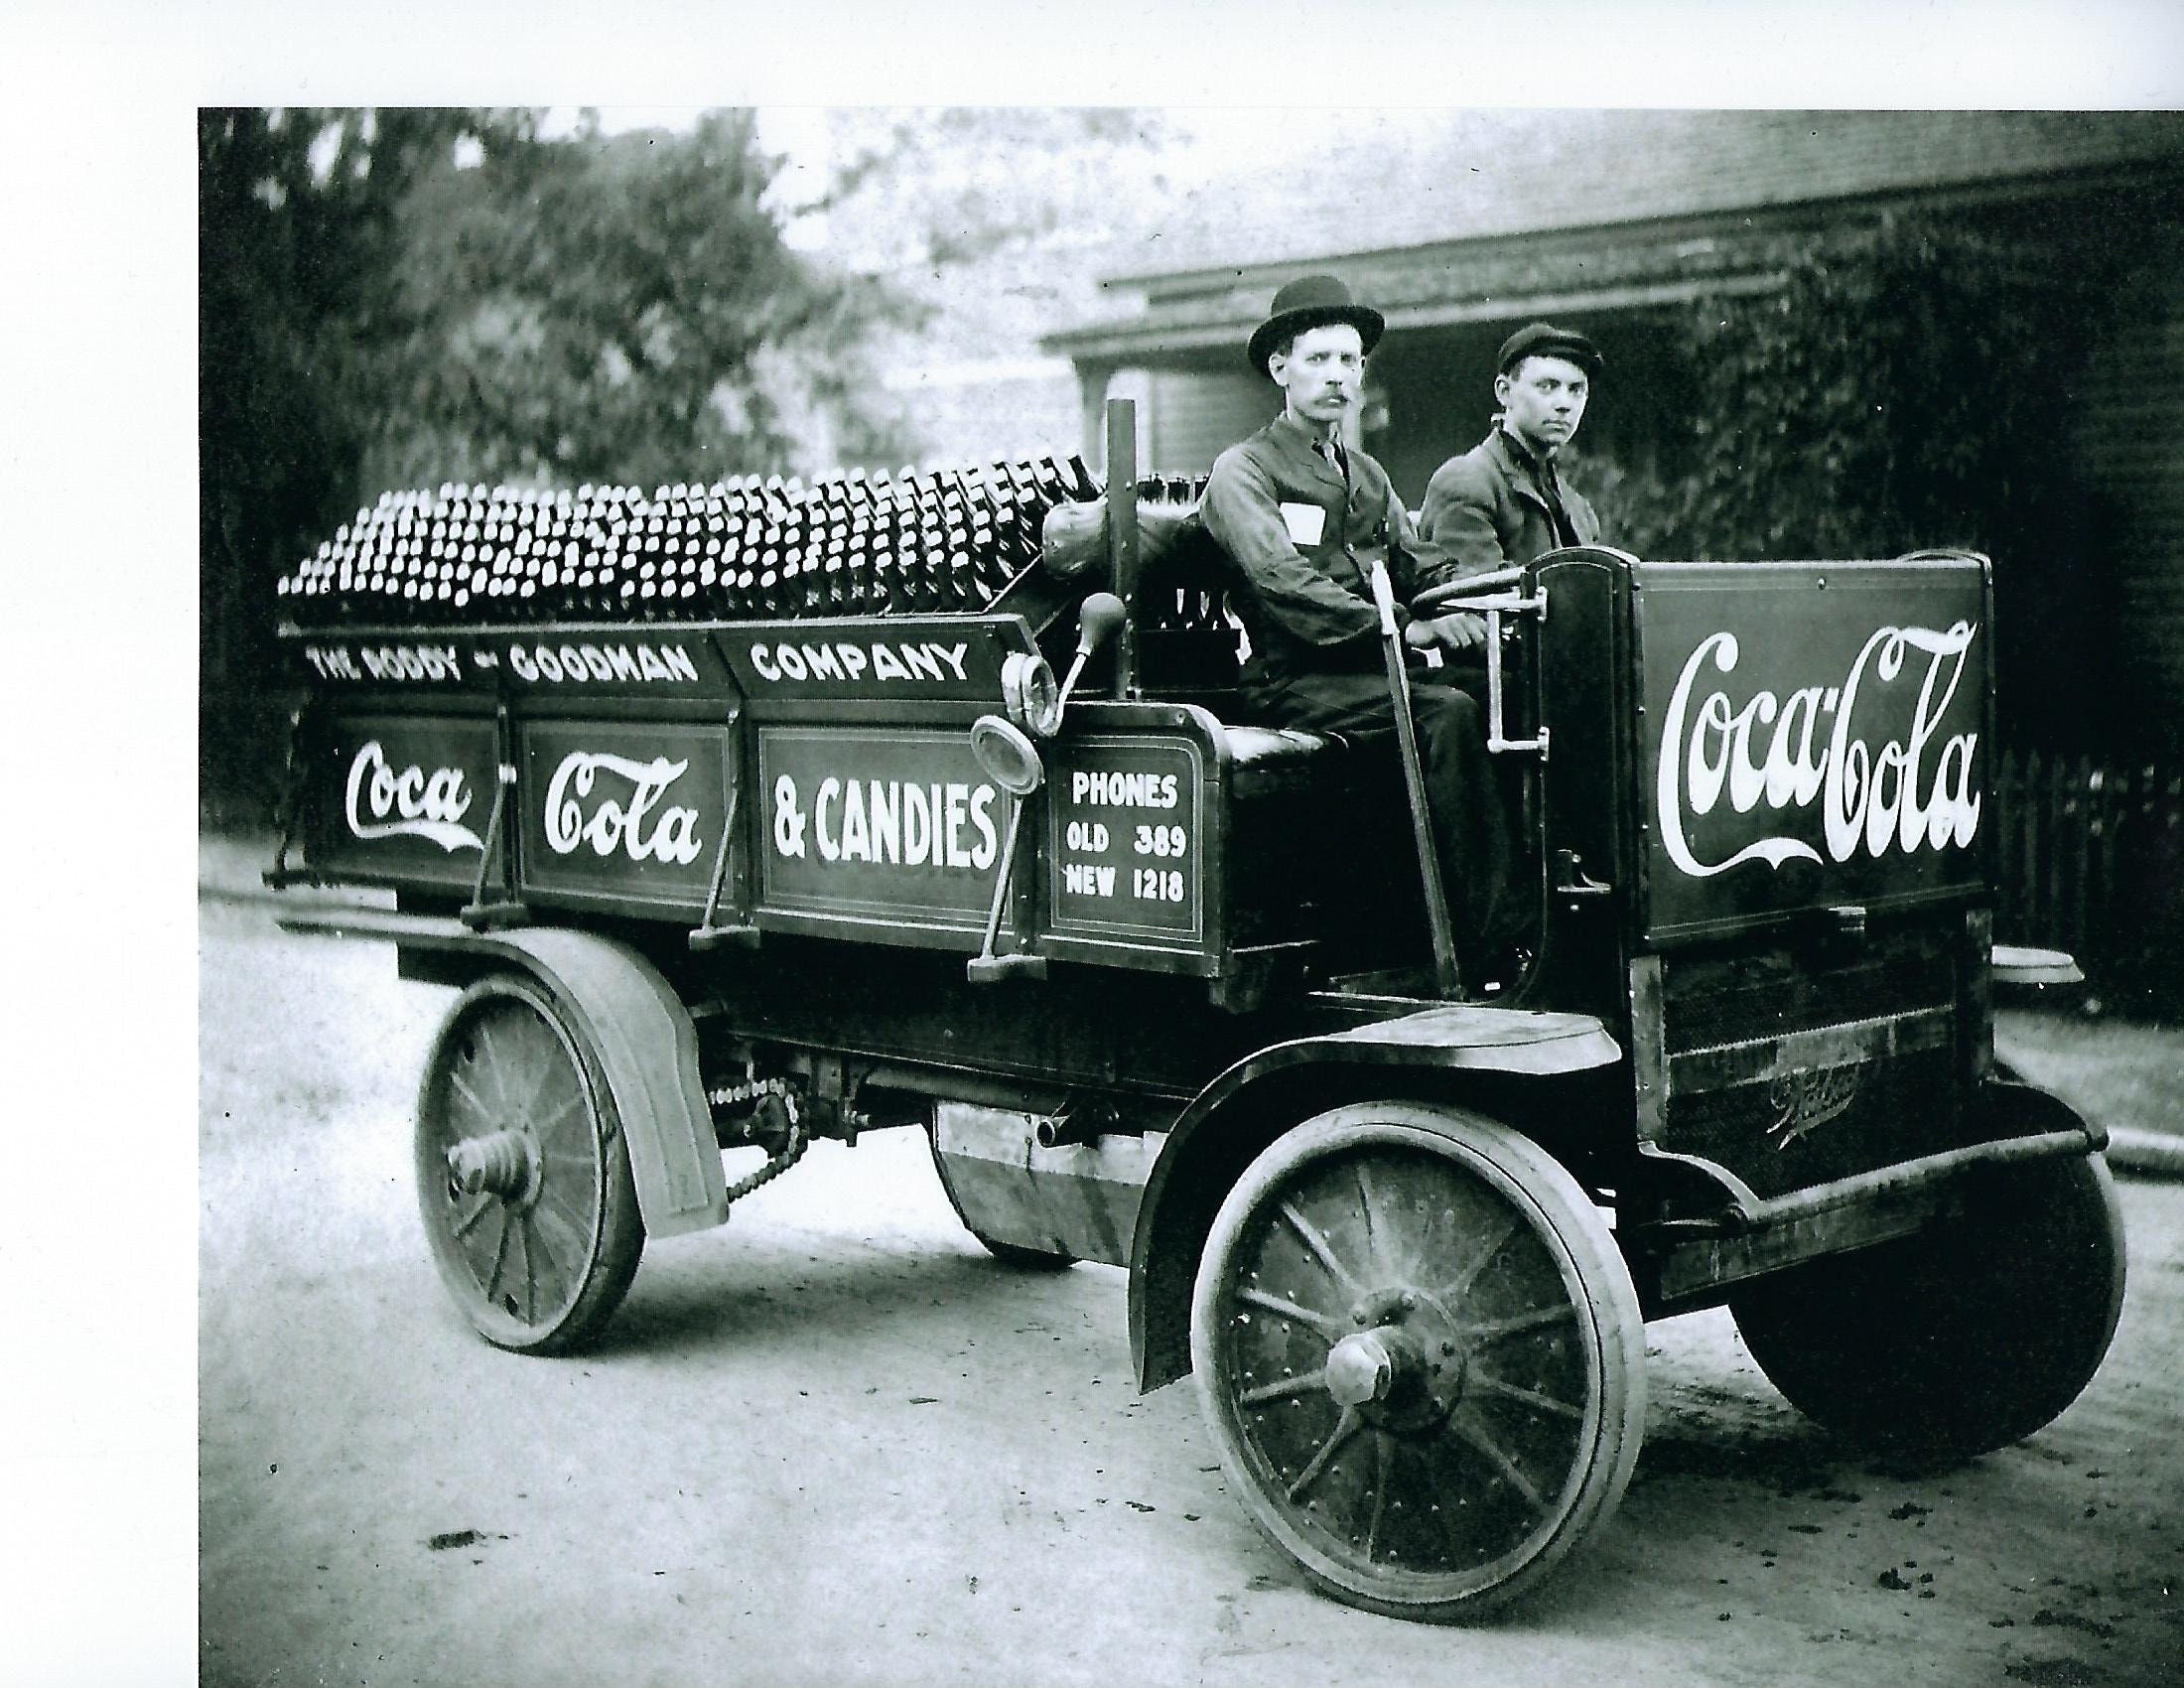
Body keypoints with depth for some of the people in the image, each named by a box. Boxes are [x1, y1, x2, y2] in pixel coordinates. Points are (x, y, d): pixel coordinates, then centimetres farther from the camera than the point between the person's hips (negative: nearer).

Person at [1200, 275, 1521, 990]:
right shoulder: (1243, 470, 2)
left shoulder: (1368, 476, 26)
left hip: (1375, 666, 6)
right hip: (1295, 681, -6)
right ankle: (1489, 946, -33)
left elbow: (1419, 568, 18)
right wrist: (1401, 626, -25)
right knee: (1448, 714, -31)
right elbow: (1283, 583, -15)